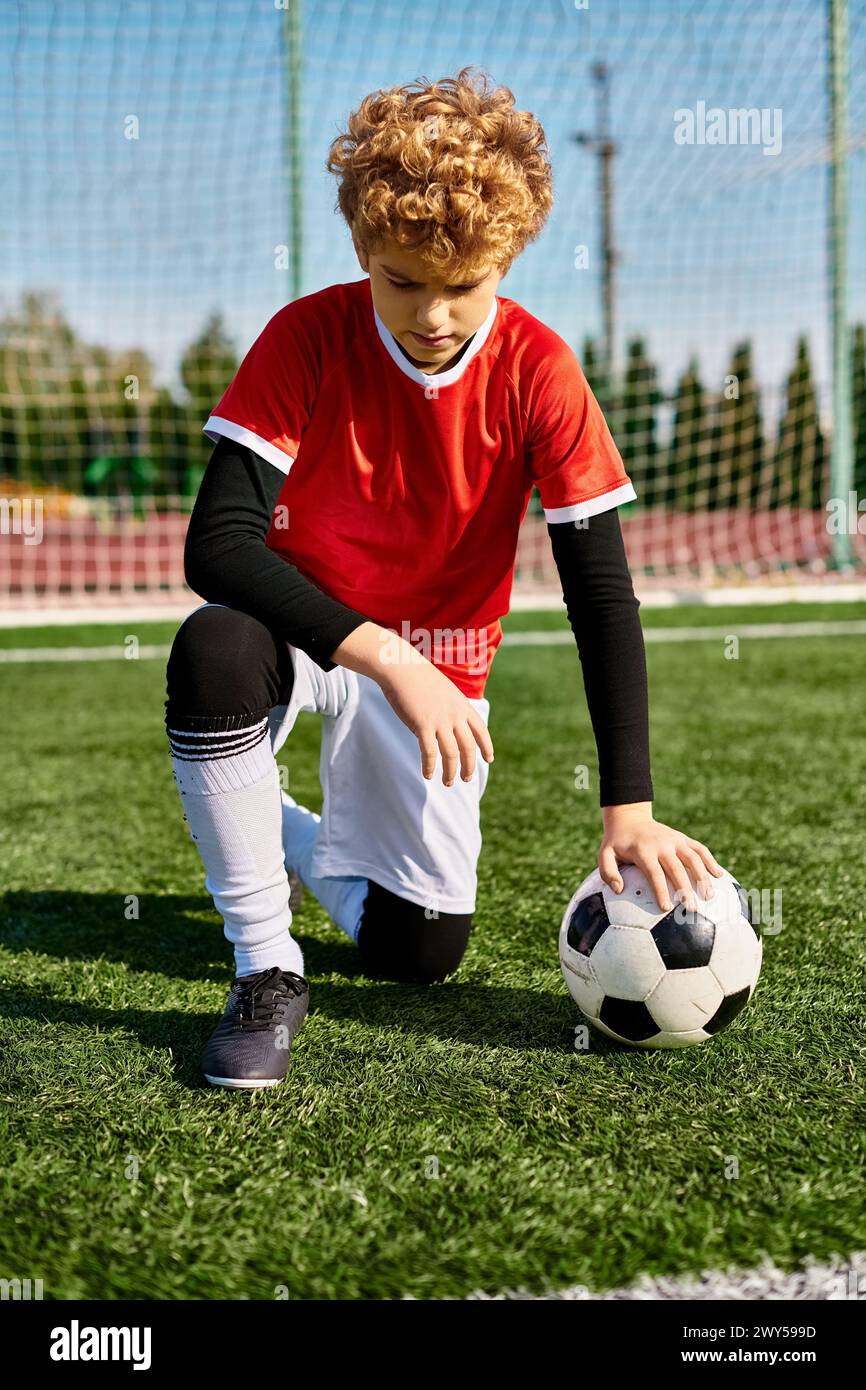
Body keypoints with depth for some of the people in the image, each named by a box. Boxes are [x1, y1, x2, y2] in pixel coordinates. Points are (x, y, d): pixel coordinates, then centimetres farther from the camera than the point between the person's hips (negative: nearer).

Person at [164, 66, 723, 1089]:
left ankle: (295, 839, 25)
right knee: (214, 650, -38)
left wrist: (628, 804, -21)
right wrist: (385, 659, -39)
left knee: (417, 952, -9)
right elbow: (216, 545, -27)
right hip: (303, 633, -1)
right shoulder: (307, 337, -18)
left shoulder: (537, 371, -14)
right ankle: (266, 969, -22)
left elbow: (601, 593, -14)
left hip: (438, 667, 2)